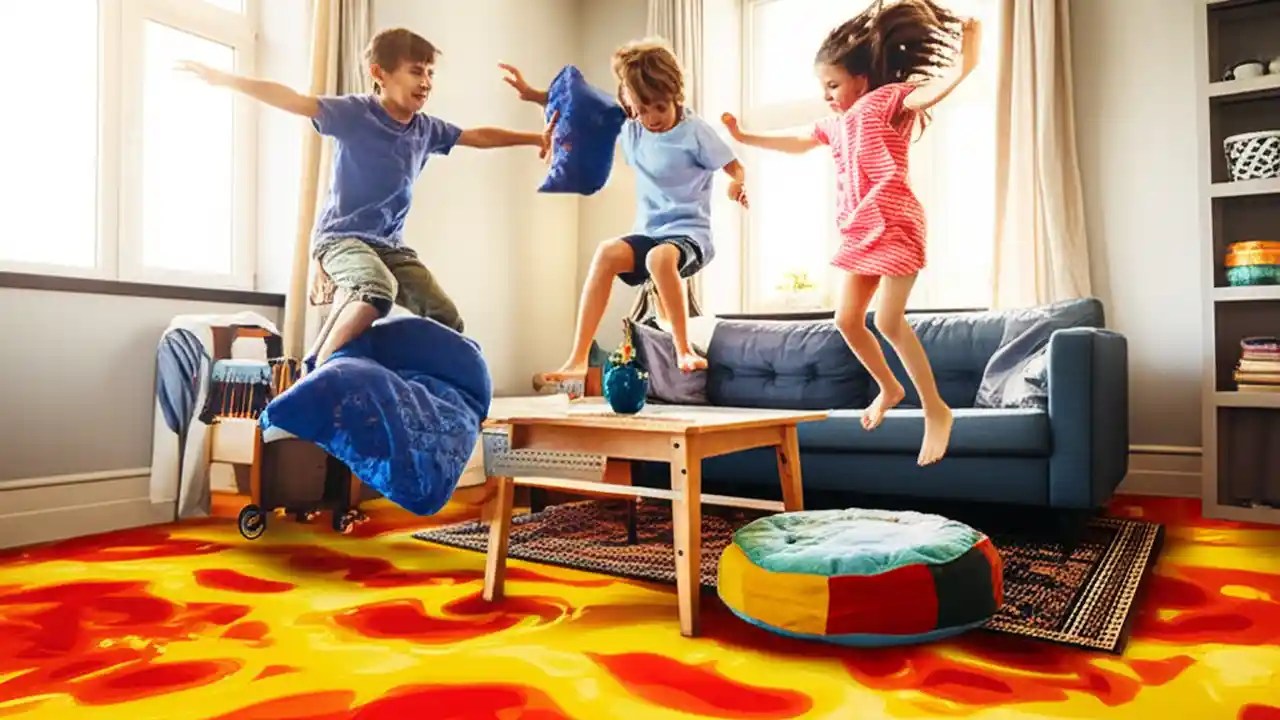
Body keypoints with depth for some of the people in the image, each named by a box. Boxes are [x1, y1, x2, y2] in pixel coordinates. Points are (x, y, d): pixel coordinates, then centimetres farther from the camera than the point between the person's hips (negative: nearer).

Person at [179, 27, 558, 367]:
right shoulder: (355, 112, -10)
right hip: (340, 237, -6)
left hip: (390, 244, 7)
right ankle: (317, 372, -27)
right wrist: (221, 78, -21)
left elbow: (480, 136, 18)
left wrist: (536, 138, 22)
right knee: (379, 289, -38)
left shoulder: (428, 128, 6)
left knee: (447, 321, -5)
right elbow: (291, 100, -16)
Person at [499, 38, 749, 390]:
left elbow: (735, 168, -5)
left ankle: (684, 351, -22)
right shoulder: (629, 129, 7)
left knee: (660, 257, -38)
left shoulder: (695, 130, -7)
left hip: (690, 232, -5)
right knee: (608, 252, -25)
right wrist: (532, 94, 12)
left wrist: (738, 184, -28)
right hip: (649, 233, 5)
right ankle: (578, 360, -23)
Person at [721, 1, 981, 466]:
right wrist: (745, 138, 36)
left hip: (895, 226, -8)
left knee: (888, 320, -15)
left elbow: (930, 91, -21)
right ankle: (889, 388, 28)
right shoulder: (836, 122, 17)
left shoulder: (885, 100, -4)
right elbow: (797, 144, 33)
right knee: (847, 320, 6)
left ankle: (936, 410, -3)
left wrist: (964, 64, -35)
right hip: (858, 233, 8)